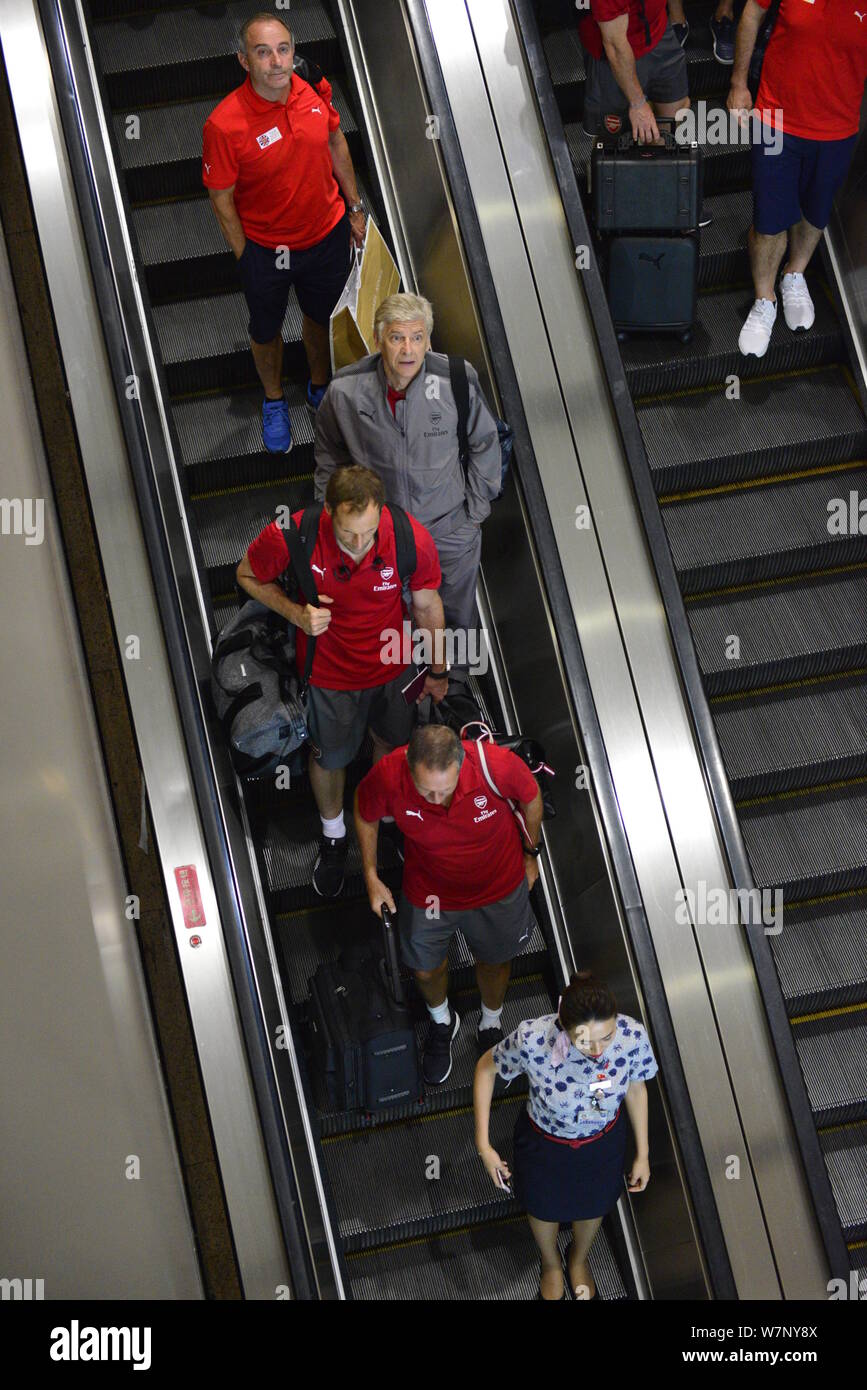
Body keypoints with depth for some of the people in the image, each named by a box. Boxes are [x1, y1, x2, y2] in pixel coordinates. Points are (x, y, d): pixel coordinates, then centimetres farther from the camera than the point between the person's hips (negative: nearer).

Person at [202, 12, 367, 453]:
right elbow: (221, 199, -17)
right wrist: (246, 259, -9)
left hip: (327, 235, 3)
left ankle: (320, 386, 56)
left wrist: (354, 207, 11)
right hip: (264, 249, -3)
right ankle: (274, 401, 51)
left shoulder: (315, 90, -16)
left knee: (323, 316, 26)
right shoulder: (224, 124, -30)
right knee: (266, 330, 21)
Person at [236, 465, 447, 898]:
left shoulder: (411, 539, -30)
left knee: (393, 742, 27)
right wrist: (294, 612, -29)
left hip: (392, 665, 1)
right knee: (329, 756, 23)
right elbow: (248, 575, -11)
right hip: (329, 671, -1)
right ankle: (333, 834, 54)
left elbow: (426, 605, -10)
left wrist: (437, 671, 3)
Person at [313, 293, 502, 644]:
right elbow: (329, 451, 3)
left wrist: (475, 513, 1)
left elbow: (485, 443, -1)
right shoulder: (345, 390, -19)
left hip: (449, 532, 0)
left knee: (455, 621, 22)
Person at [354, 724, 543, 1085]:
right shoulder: (387, 777, -36)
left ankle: (491, 1025, 60)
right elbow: (365, 814, -9)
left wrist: (530, 854, 4)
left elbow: (531, 798, -12)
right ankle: (441, 1023, 59)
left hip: (498, 886, 0)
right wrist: (371, 878, -4)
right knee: (426, 969, 23)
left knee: (494, 961, 26)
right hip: (429, 891, 0)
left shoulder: (497, 764, -38)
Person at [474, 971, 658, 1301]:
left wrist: (642, 1154, 2)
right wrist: (483, 1145, -17)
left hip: (603, 1143, 1)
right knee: (543, 1207, 30)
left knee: (592, 1206, 32)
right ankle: (551, 1264, 66)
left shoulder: (632, 1036, -34)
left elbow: (635, 1089, -11)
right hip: (543, 1143, -1)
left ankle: (579, 1259, 68)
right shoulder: (531, 1039, -40)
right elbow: (486, 1067, -17)